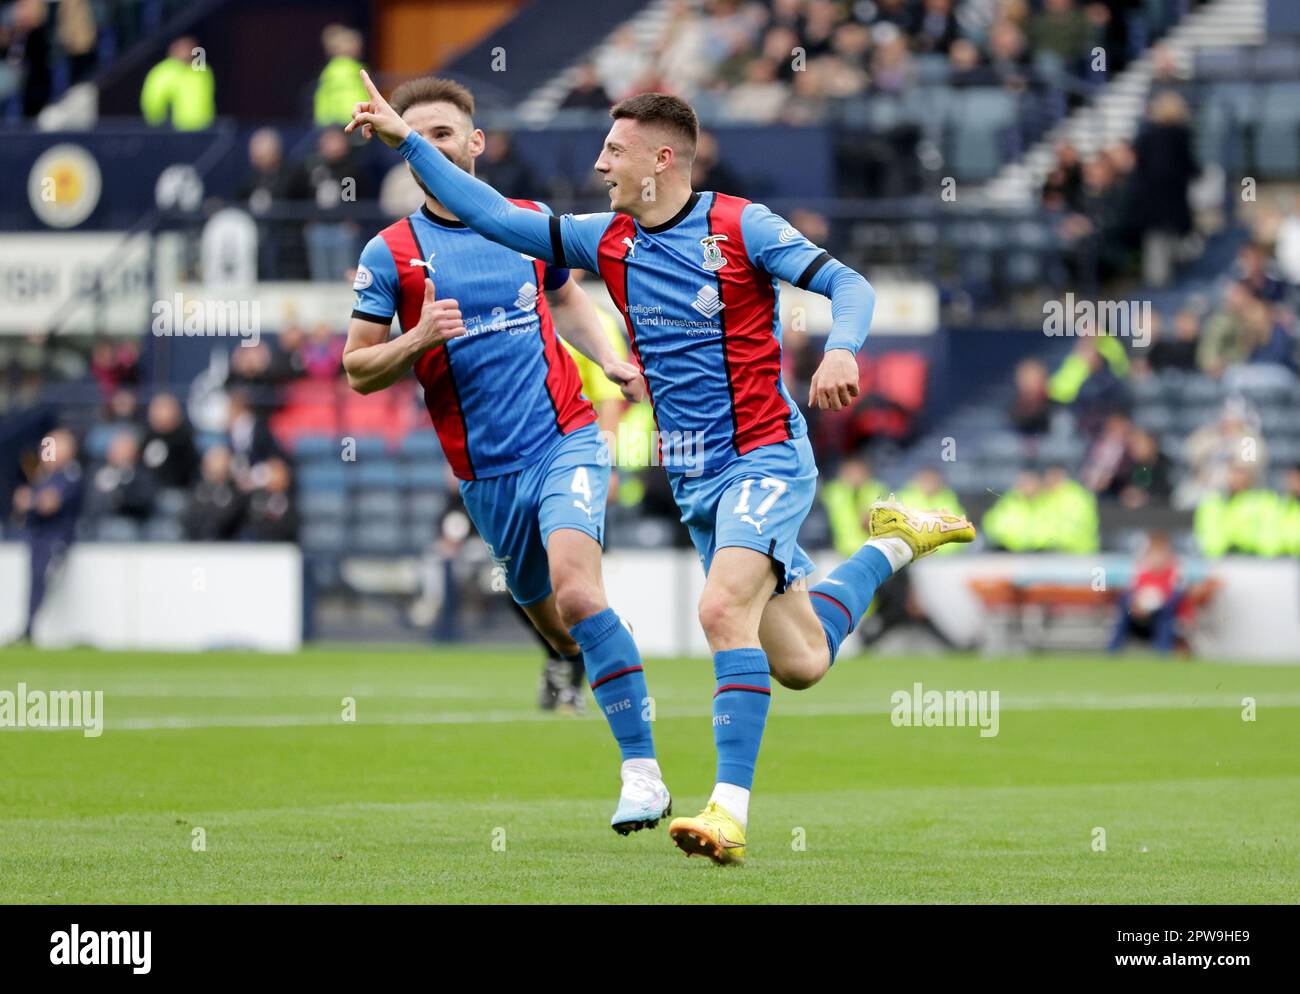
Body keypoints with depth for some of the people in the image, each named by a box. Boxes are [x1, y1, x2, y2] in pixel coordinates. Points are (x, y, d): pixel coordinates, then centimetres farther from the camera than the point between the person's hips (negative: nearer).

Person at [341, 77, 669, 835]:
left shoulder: (534, 224, 6)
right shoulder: (390, 254, 0)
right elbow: (359, 371, 2)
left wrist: (609, 359, 12)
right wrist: (419, 340, -16)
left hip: (565, 439, -2)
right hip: (485, 474, 2)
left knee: (574, 588, -24)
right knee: (550, 617, 9)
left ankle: (644, 772, -24)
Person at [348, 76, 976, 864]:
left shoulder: (740, 226, -10)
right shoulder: (608, 241, 6)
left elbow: (850, 286, -13)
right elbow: (494, 215, 8)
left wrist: (841, 351, -33)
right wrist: (407, 140, 4)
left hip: (765, 458, -7)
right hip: (693, 477, 7)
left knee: (723, 609, -28)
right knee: (799, 663, 10)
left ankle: (729, 809, -29)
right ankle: (897, 542, 37)